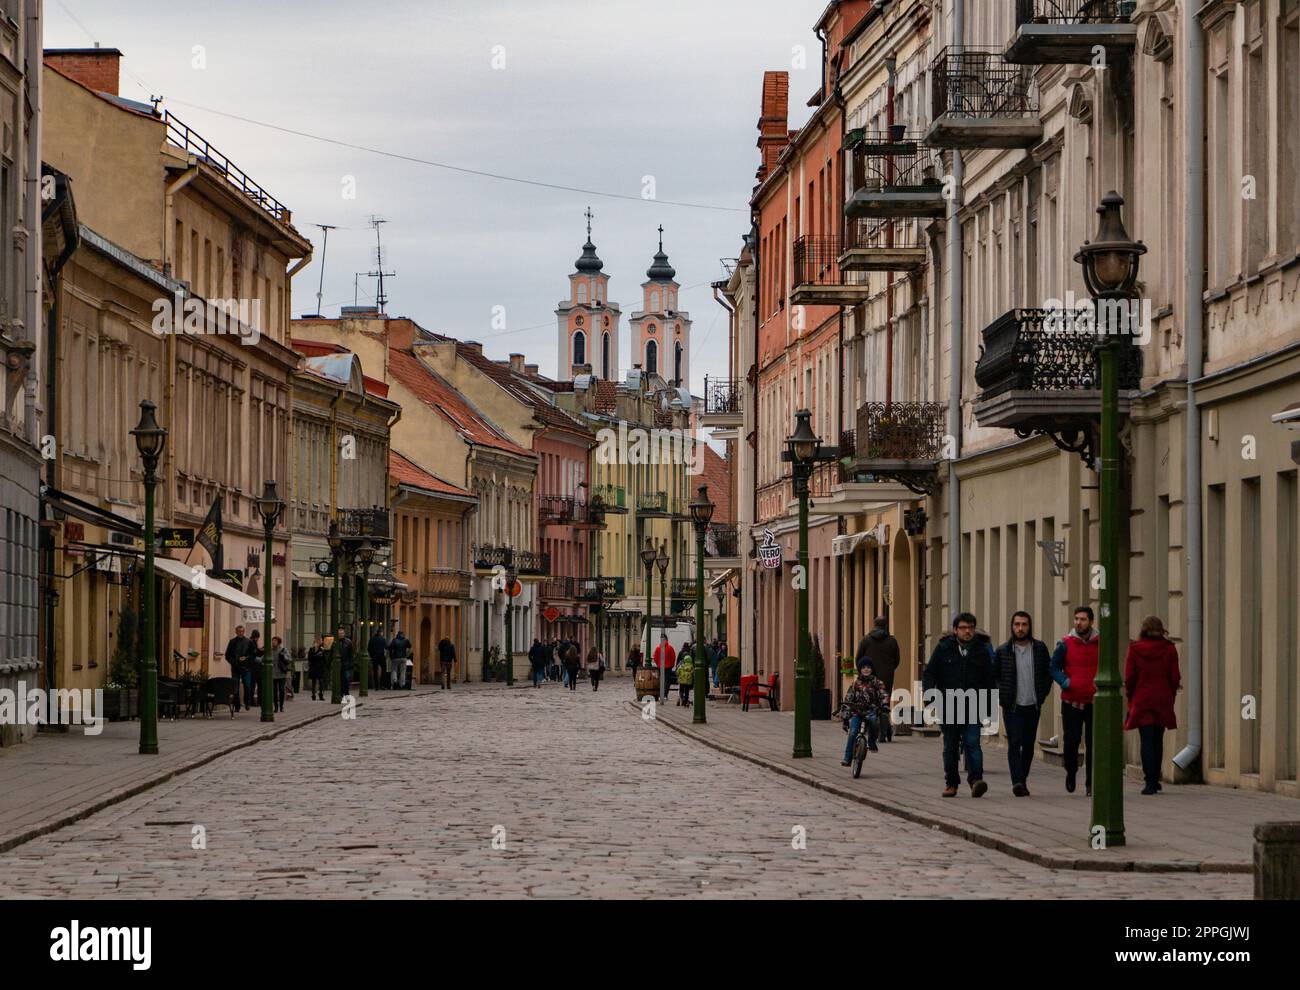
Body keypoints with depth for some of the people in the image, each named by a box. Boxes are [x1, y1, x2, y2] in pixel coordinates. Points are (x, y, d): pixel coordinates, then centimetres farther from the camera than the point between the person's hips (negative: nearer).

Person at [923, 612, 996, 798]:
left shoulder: (981, 650, 7)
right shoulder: (943, 649, 2)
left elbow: (988, 679, 13)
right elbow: (929, 673, 2)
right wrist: (929, 692, -17)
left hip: (972, 707, 0)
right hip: (948, 707, 0)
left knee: (972, 743, -13)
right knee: (950, 746, 9)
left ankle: (976, 780, -22)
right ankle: (951, 783, 17)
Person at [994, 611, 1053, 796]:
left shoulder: (1040, 649, 4)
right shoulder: (1003, 651, -1)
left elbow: (1048, 674, 12)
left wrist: (1042, 696, 6)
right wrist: (1001, 697, 2)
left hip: (1033, 706, 2)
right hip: (1012, 707, -2)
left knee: (1029, 745, 8)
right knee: (1014, 743, -13)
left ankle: (1022, 779, 21)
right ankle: (1017, 782, -21)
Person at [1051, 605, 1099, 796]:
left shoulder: (1101, 644, 3)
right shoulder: (1065, 644, 0)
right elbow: (1054, 668, 5)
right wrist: (1066, 682, -12)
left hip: (1095, 702, 0)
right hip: (1071, 701, 0)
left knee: (1093, 743, -1)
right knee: (1071, 741, 4)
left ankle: (1091, 782, 6)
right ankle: (1071, 773, 28)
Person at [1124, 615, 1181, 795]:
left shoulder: (1135, 649, -4)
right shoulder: (1169, 649, -1)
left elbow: (1129, 677, -4)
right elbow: (1175, 678, -1)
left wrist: (1130, 697, 9)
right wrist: (1170, 696, 13)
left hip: (1141, 700, -2)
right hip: (1163, 700, 2)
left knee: (1146, 741, -3)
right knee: (1157, 741, 15)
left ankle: (1150, 782, -12)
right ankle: (1155, 780, 21)